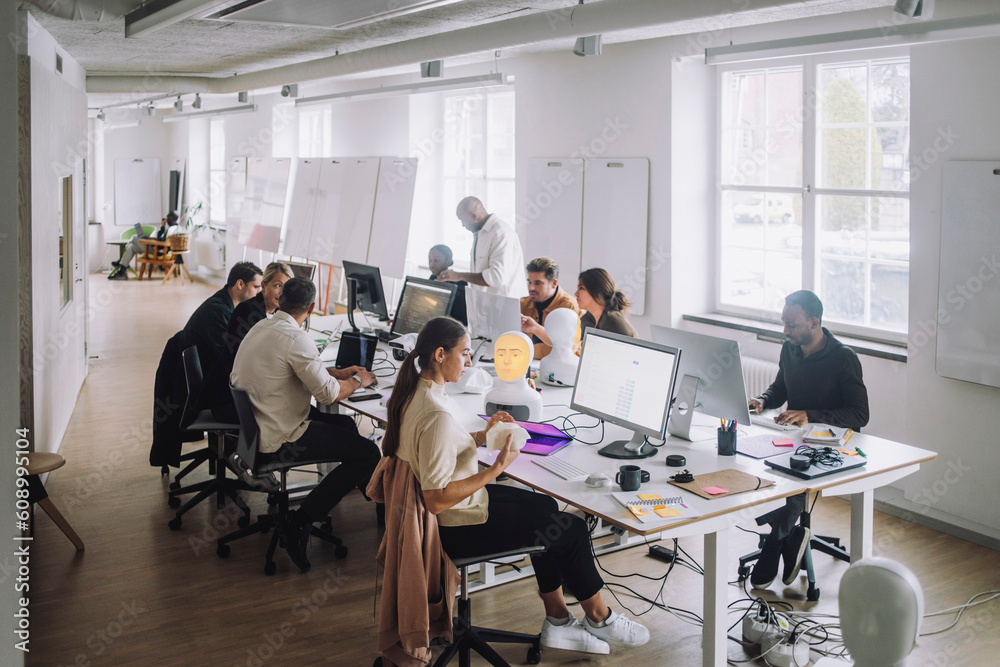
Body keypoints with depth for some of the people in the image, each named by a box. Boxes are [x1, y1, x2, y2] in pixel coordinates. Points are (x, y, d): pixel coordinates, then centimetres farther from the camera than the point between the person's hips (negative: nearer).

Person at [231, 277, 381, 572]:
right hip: (277, 441, -10)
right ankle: (299, 523, -9)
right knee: (368, 453, -11)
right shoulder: (295, 338, -21)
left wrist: (339, 372, 19)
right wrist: (357, 381, -1)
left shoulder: (261, 327, 9)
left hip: (252, 426, 10)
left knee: (346, 425, 22)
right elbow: (328, 393, -19)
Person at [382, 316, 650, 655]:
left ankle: (557, 620, 25)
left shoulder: (412, 393, -1)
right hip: (454, 528, -10)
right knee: (572, 528, 3)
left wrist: (481, 436, 6)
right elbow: (437, 500, -32)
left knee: (545, 506, 21)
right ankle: (600, 619, 26)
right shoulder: (437, 415, -31)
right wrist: (497, 468, -29)